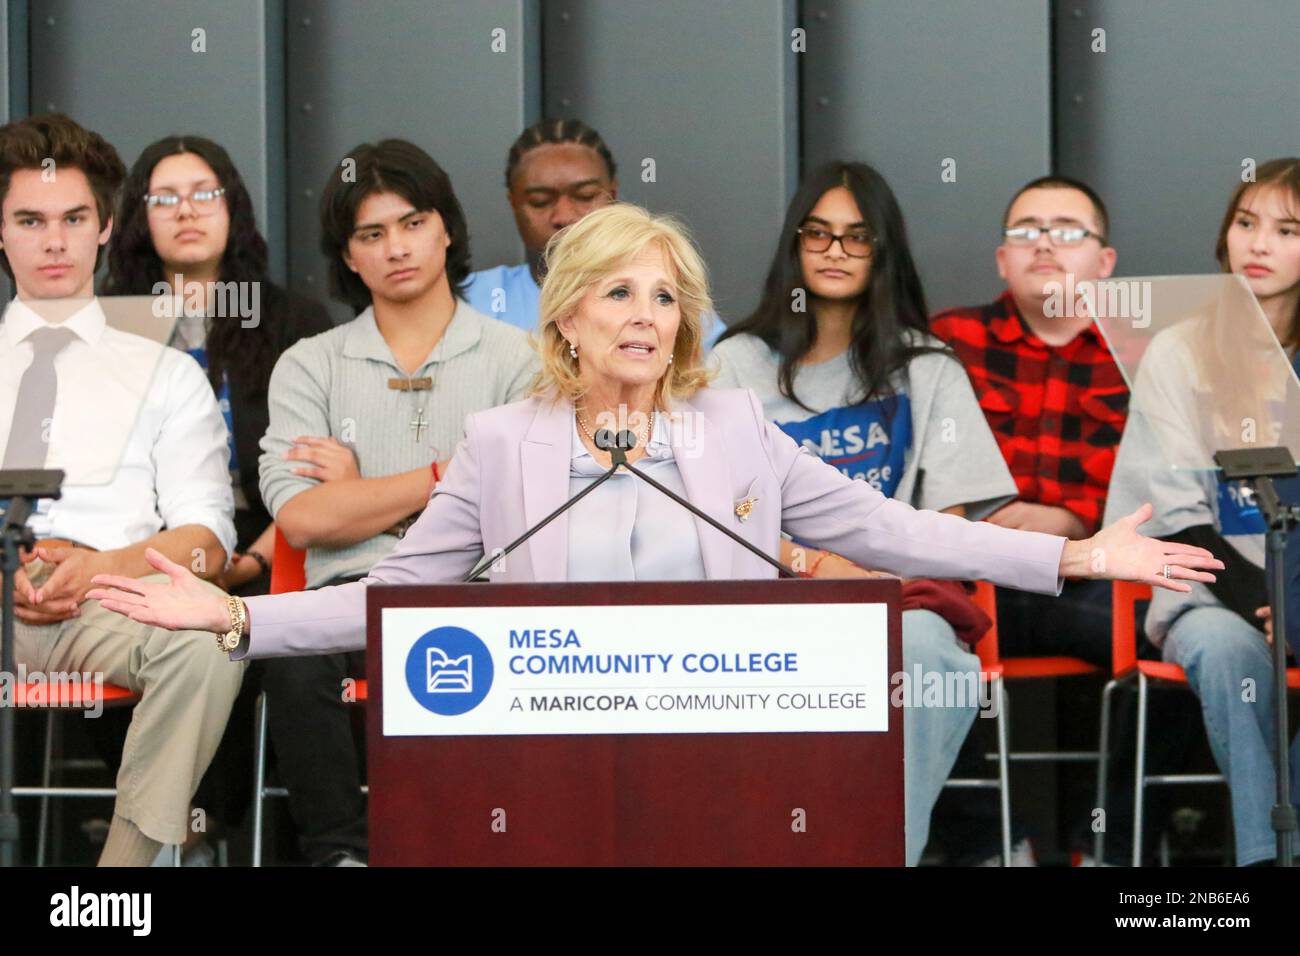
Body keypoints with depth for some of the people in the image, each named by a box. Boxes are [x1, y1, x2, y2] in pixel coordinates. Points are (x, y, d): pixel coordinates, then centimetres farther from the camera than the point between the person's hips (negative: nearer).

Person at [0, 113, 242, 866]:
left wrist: (103, 567, -12)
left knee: (209, 624, -36)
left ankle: (132, 854, -30)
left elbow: (207, 539, 10)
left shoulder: (166, 374, 21)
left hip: (109, 606, 0)